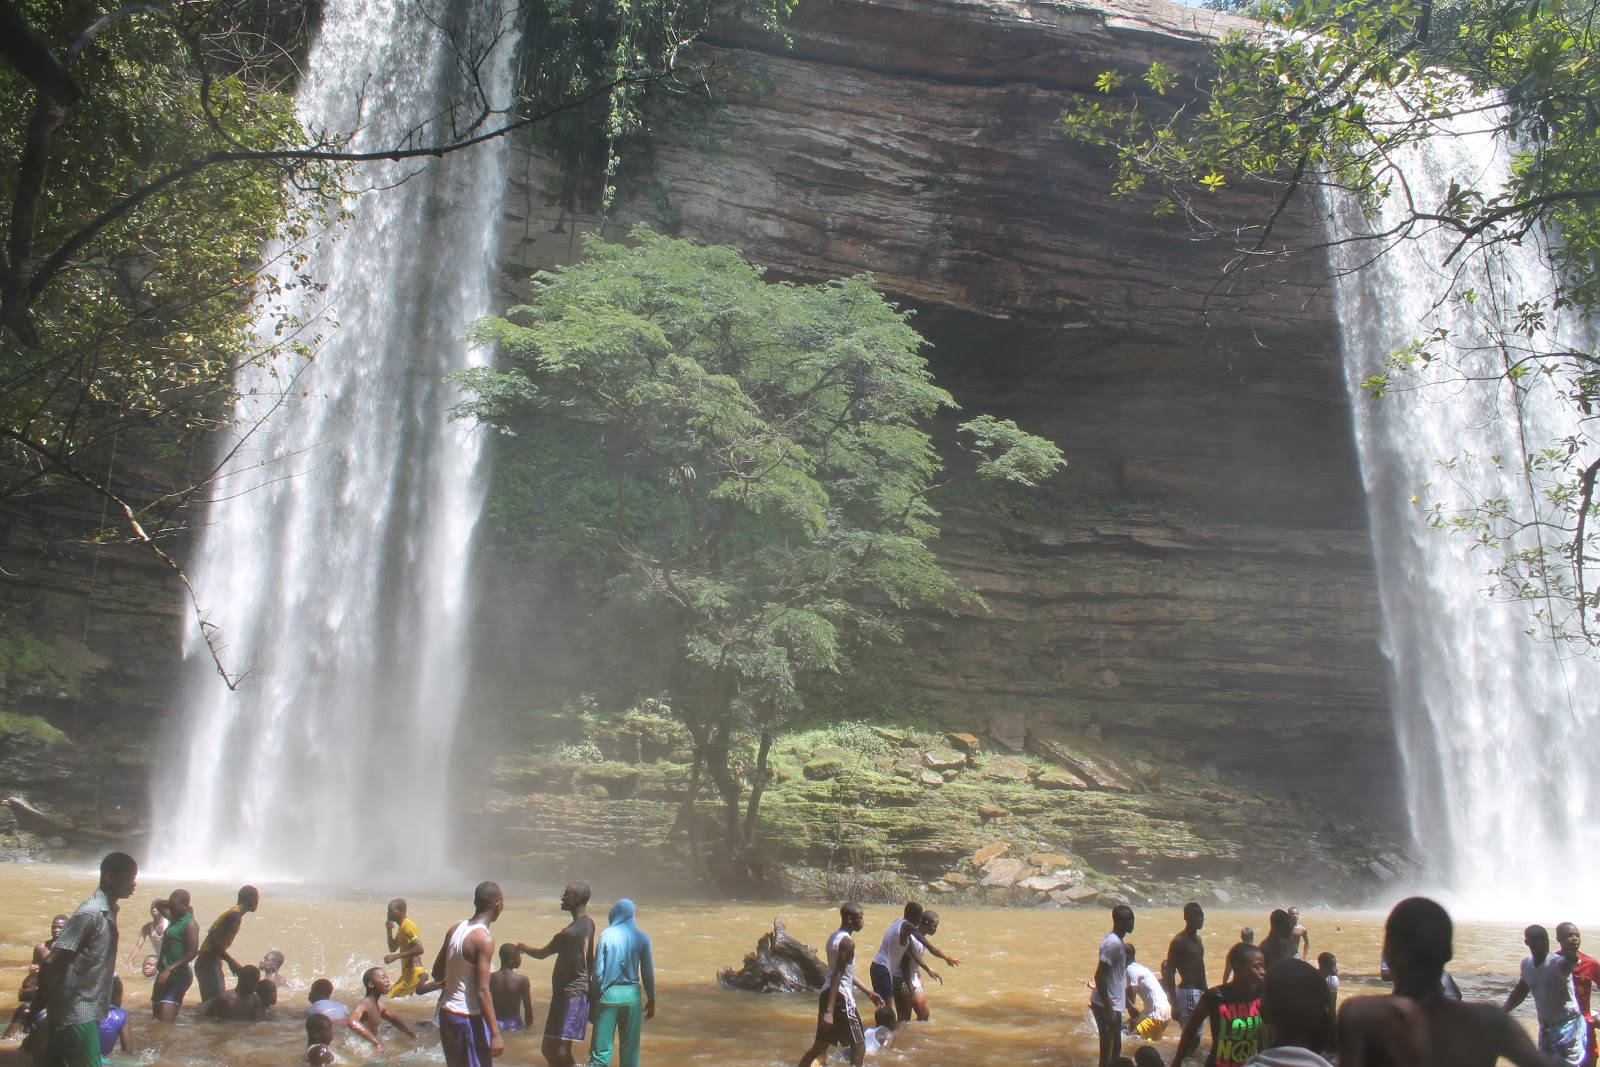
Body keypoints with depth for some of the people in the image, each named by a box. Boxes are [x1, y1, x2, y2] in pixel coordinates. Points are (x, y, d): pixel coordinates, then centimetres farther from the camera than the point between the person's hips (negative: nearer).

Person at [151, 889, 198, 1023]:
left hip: (178, 975, -10)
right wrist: (169, 903, 9)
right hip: (164, 973, 10)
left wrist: (169, 969, -29)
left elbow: (193, 952, -23)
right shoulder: (176, 918, 13)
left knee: (166, 1023, -18)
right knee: (157, 1017, 15)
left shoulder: (190, 924, -15)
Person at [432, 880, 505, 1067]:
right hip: (468, 1017, -8)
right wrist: (495, 1034, -19)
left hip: (446, 1011, 8)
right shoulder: (484, 939, -19)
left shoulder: (454, 930, 3)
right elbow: (483, 991, -22)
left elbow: (437, 973, 13)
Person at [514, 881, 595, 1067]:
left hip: (570, 995, -10)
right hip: (579, 991, 10)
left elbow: (541, 954, -8)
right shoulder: (588, 924, 7)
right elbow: (590, 960, 16)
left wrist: (522, 947, 10)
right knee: (549, 1048, 16)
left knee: (561, 1052, -6)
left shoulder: (570, 932, -22)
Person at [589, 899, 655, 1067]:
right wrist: (651, 1000, 11)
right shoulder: (642, 937, -1)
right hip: (632, 995, 2)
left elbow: (598, 971, -7)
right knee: (629, 1049, 11)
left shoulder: (607, 935, -6)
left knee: (601, 1047, 4)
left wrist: (593, 996, 4)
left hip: (608, 994, -2)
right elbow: (648, 973, 1)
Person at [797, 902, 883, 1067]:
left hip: (828, 995, 9)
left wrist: (869, 991, 25)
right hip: (840, 998, -9)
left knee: (820, 1046, 15)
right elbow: (837, 976, -22)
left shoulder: (834, 936, 13)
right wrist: (829, 1012, -26)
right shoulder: (847, 942, -15)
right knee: (859, 1047, 0)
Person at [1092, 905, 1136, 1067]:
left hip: (1109, 1004, 10)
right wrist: (1109, 1010, -23)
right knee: (1112, 1050, -4)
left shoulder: (1114, 941, 12)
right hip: (1108, 1005, -10)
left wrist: (1129, 1004, 26)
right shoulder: (1113, 943, -19)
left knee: (1109, 1049, 16)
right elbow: (1099, 976, -24)